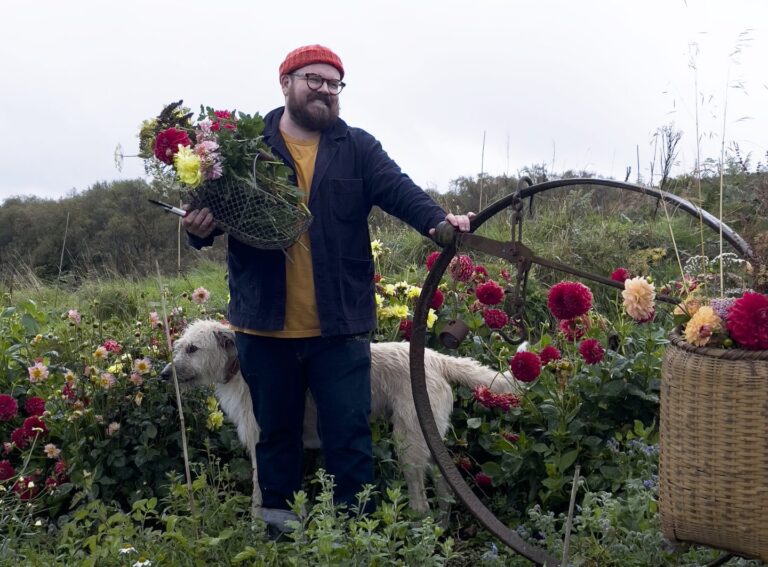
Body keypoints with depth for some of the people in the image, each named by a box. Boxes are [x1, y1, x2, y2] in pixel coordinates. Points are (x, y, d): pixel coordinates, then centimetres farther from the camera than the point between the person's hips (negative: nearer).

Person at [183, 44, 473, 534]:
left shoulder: (358, 148, 5)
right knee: (276, 434, 15)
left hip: (339, 326, 0)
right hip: (266, 326, 1)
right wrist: (201, 229, -17)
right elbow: (214, 205, 6)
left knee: (349, 435, 4)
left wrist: (437, 219, -30)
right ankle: (278, 526, 30)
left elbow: (398, 189, -10)